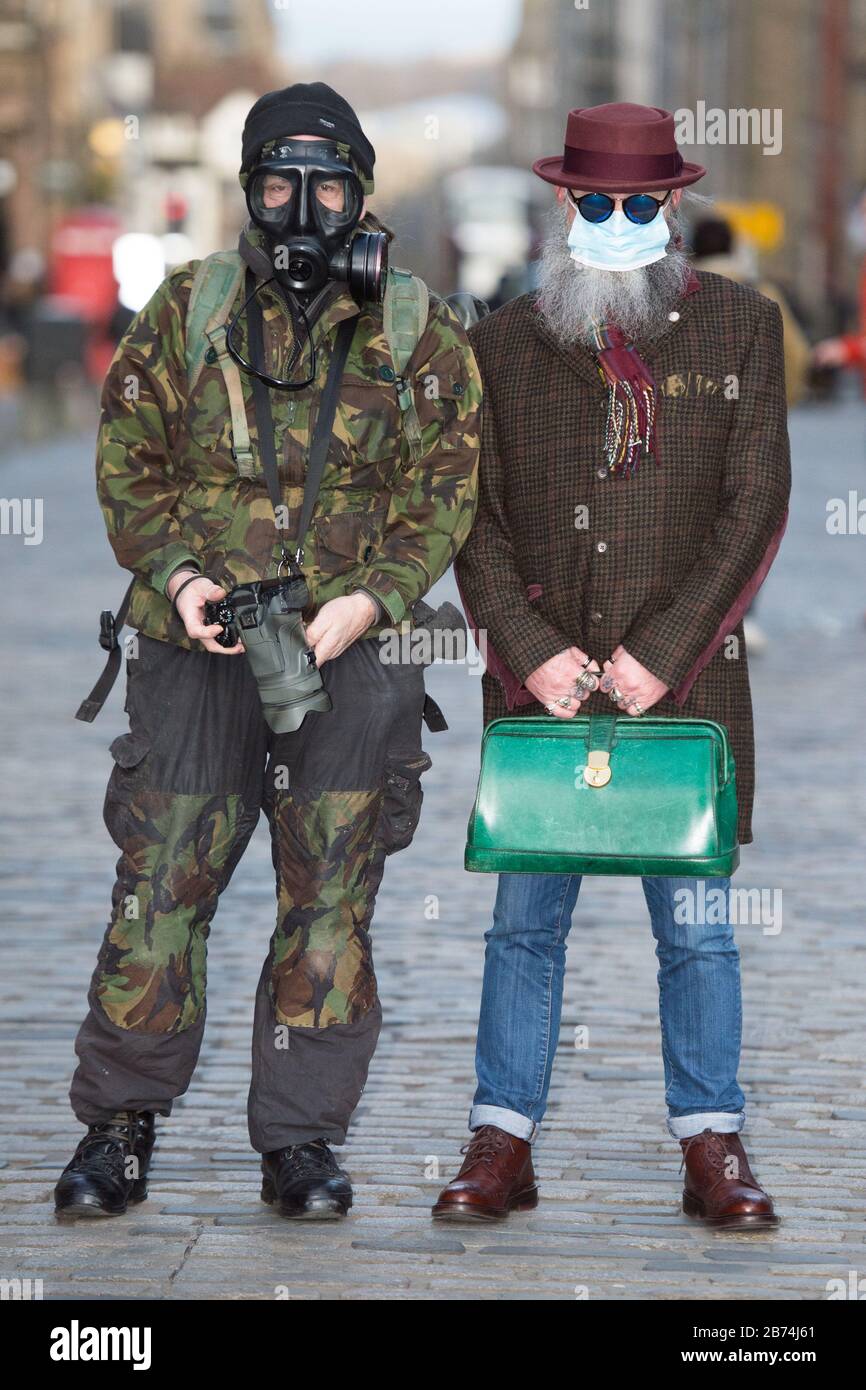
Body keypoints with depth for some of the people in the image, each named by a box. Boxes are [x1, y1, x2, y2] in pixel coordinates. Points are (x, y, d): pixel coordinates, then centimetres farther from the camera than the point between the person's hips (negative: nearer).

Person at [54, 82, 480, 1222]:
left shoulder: (419, 334, 5)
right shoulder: (187, 312, 6)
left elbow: (443, 491, 3)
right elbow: (129, 465, 8)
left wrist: (369, 599, -12)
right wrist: (177, 576, -8)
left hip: (351, 657, 0)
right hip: (197, 654, 0)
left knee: (331, 903, 3)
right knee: (161, 888, 0)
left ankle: (301, 1142, 13)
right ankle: (118, 1129, 12)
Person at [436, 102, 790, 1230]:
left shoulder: (742, 327, 5)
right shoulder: (504, 343, 9)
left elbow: (756, 506, -1)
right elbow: (475, 517, 6)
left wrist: (659, 654, -9)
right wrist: (535, 653, -8)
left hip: (684, 680, -1)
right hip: (540, 683, 1)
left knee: (697, 927, 3)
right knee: (526, 920, 3)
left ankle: (713, 1149, 11)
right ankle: (502, 1146, 10)